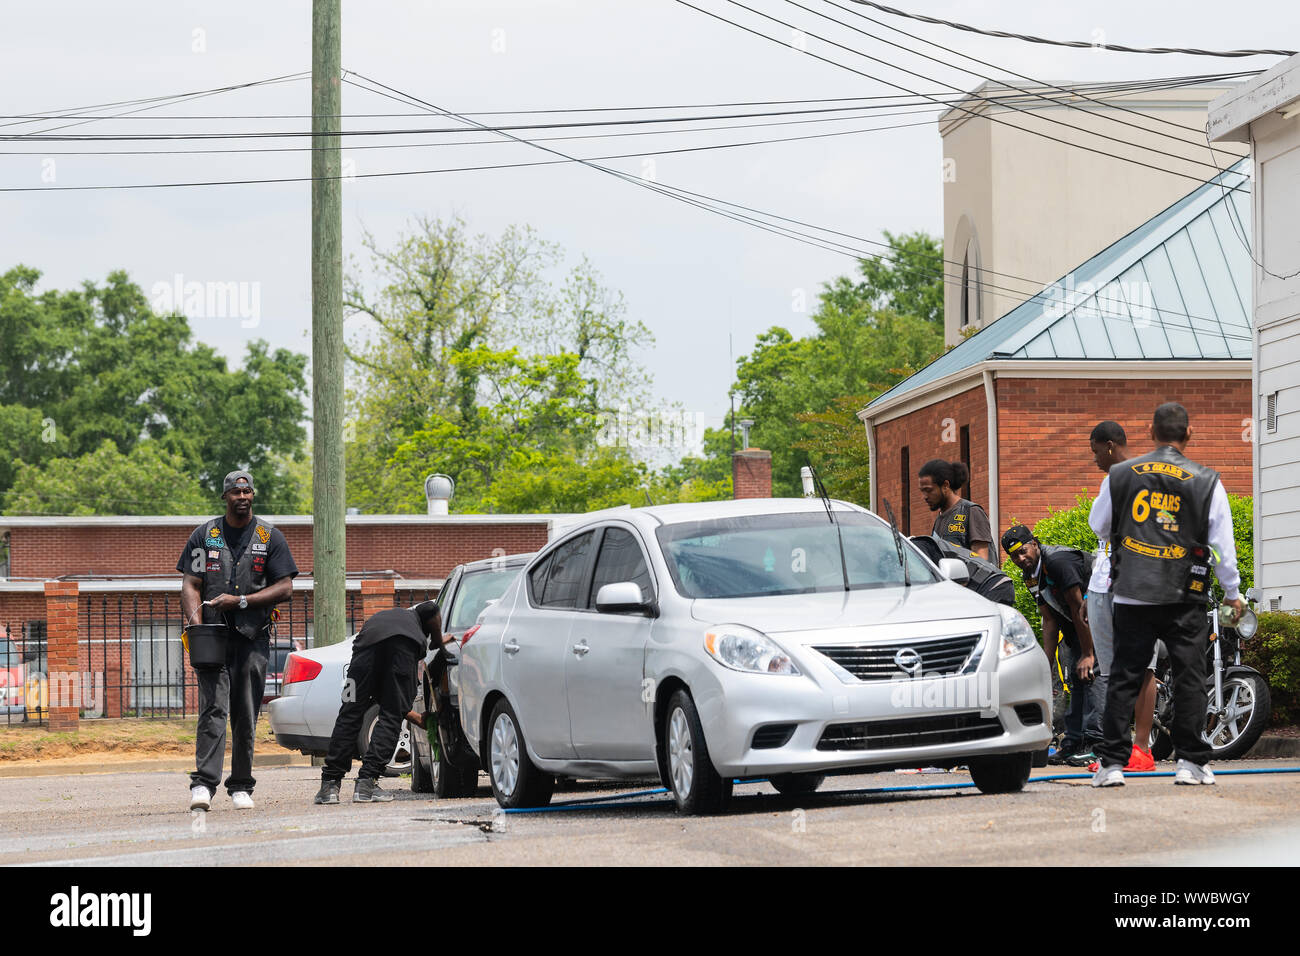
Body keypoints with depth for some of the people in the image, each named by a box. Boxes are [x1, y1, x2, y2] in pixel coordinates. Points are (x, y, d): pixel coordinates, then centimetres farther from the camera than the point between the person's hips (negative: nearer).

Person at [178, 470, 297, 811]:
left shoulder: (270, 537, 8)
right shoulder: (205, 534, 10)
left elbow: (285, 588, 2)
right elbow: (190, 584, 6)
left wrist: (241, 601, -9)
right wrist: (195, 622, -12)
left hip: (253, 636, 1)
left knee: (246, 716, 3)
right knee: (214, 709, -15)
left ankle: (241, 786, 12)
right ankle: (203, 784, -23)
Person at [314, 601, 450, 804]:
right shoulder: (412, 614, 43)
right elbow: (432, 610, 14)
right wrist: (437, 641, 28)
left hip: (368, 642, 3)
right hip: (403, 642, -3)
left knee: (350, 714, 9)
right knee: (391, 717, 5)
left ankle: (330, 784, 7)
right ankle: (366, 783, -4)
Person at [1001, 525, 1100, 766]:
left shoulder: (1058, 562, -25)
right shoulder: (1031, 575, 4)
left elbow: (1079, 610, -25)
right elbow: (1049, 621, 7)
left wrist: (1088, 654, -23)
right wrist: (1047, 663, 0)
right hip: (1076, 623, 10)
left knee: (1090, 673, -20)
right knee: (1075, 678, 8)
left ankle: (1093, 742, -23)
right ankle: (1072, 743, 11)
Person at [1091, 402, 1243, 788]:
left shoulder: (1120, 475, 2)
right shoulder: (1206, 482, -2)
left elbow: (1099, 523, 17)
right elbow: (1223, 544, 2)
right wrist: (1233, 593, 14)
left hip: (1131, 595, 1)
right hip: (1185, 597, -1)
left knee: (1123, 677, 4)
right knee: (1189, 677, 6)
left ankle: (1111, 763, 1)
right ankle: (1191, 761, 4)